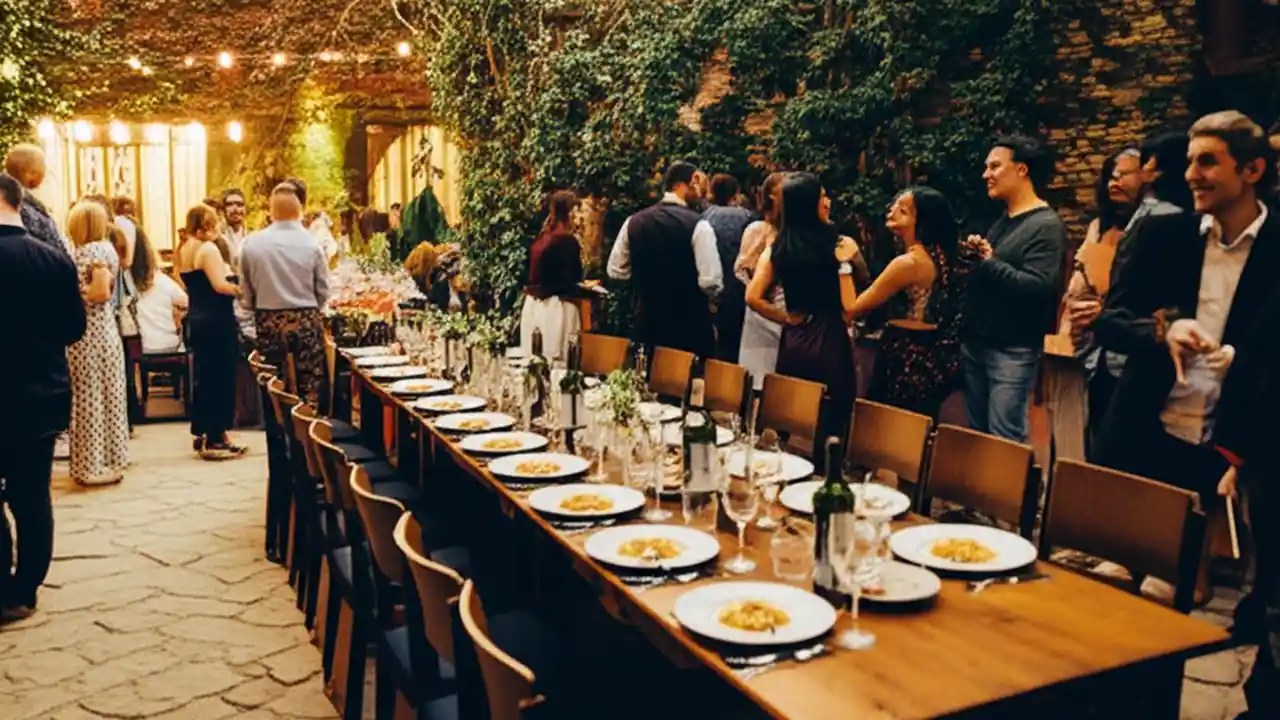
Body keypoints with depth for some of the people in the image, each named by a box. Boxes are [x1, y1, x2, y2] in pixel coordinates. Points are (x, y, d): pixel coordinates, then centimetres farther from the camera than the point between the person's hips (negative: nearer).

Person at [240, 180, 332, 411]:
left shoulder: (252, 243, -6)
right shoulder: (311, 243, -11)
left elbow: (246, 293, 1)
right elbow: (323, 292, -3)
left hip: (268, 323, 2)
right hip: (305, 323, -2)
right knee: (310, 386, 6)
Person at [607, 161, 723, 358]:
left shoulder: (634, 221, 2)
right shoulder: (698, 225, -13)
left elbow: (616, 271, 9)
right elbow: (711, 283, -16)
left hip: (645, 322, 5)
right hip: (689, 324, -5)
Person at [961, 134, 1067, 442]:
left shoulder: (1046, 225, -12)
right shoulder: (1002, 220, 16)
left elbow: (1036, 287, -24)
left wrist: (988, 262, -18)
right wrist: (972, 259, 6)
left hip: (1012, 350, -9)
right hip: (975, 343, 9)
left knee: (1004, 439, -6)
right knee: (977, 433, 14)